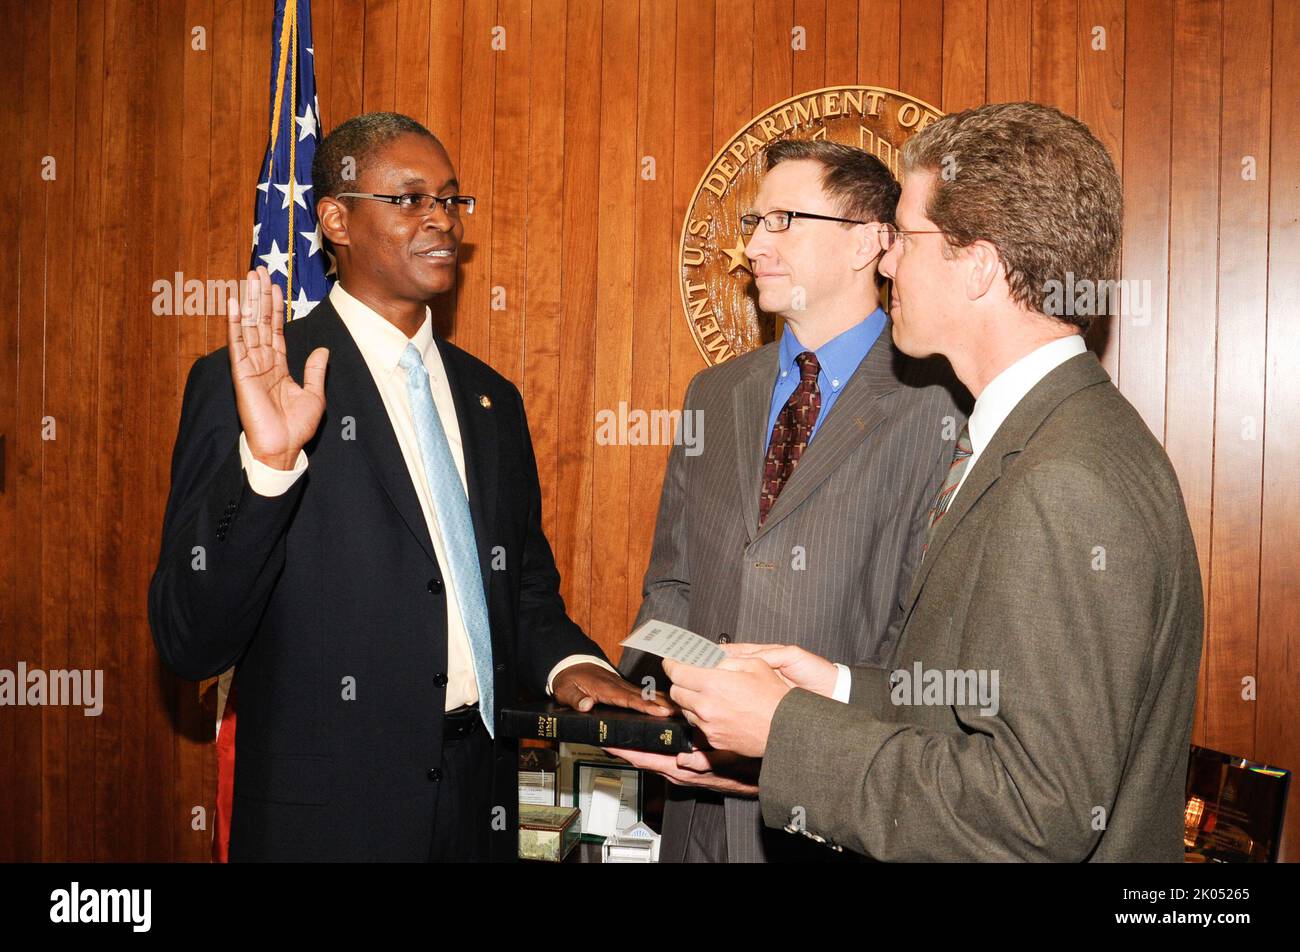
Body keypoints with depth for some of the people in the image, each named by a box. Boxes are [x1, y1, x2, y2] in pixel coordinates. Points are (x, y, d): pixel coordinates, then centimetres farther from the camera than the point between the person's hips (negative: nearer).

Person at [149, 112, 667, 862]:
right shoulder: (244, 384, -10)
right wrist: (265, 462, -28)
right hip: (328, 809, -5)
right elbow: (190, 642, -15)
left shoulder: (492, 399, 9)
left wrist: (567, 661, -4)